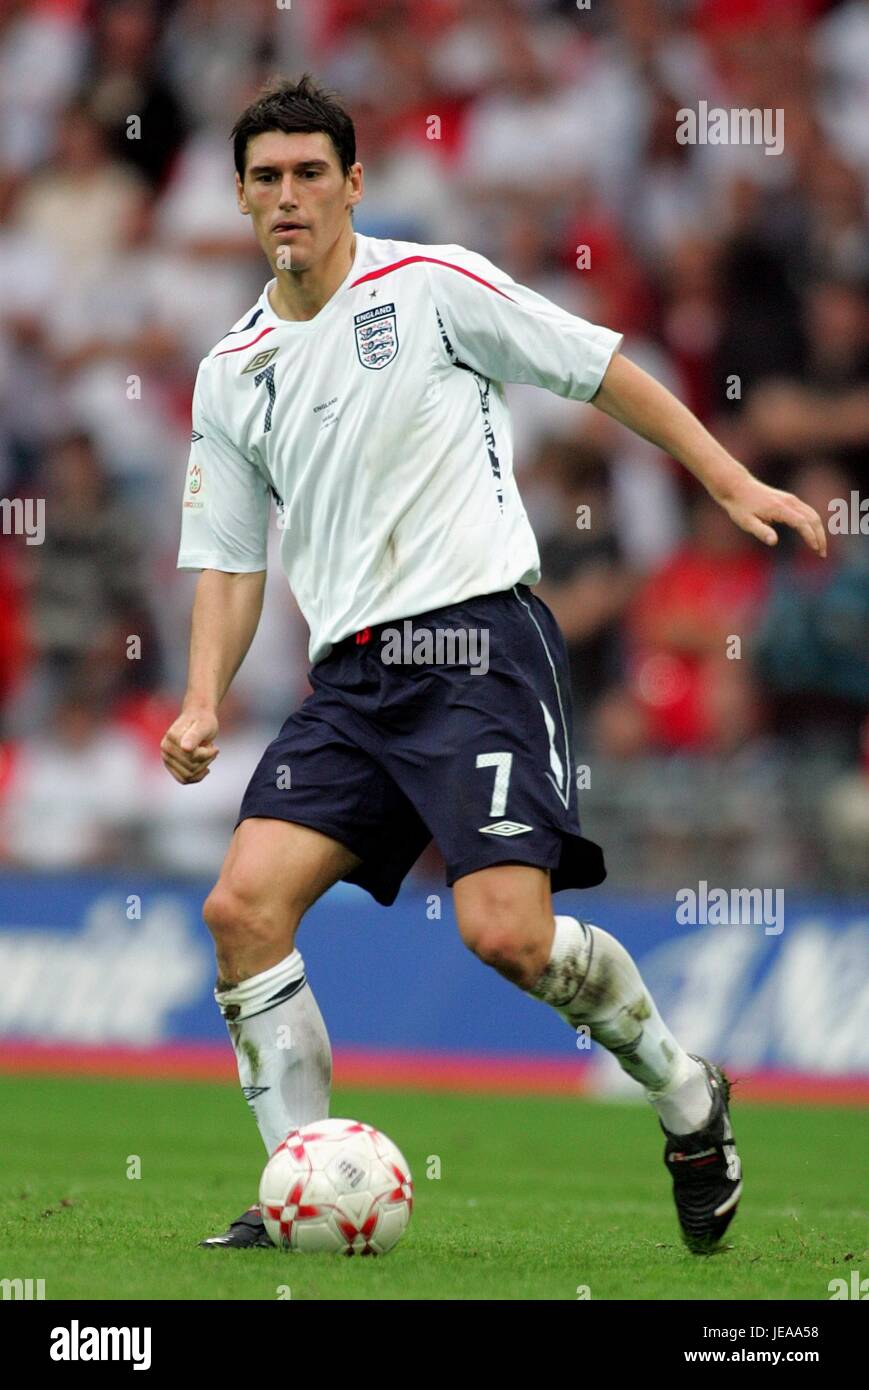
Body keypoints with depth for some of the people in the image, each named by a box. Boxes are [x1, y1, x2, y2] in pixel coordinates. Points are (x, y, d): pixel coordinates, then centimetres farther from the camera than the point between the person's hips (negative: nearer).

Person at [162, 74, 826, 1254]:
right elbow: (230, 559, 19)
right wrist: (202, 705, 4)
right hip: (351, 674, 6)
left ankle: (686, 1096, 8)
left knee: (505, 932, -19)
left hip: (476, 636, -6)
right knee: (243, 903, -13)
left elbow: (602, 370, 5)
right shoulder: (232, 374, 15)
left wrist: (732, 482, -1)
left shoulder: (430, 286, 0)